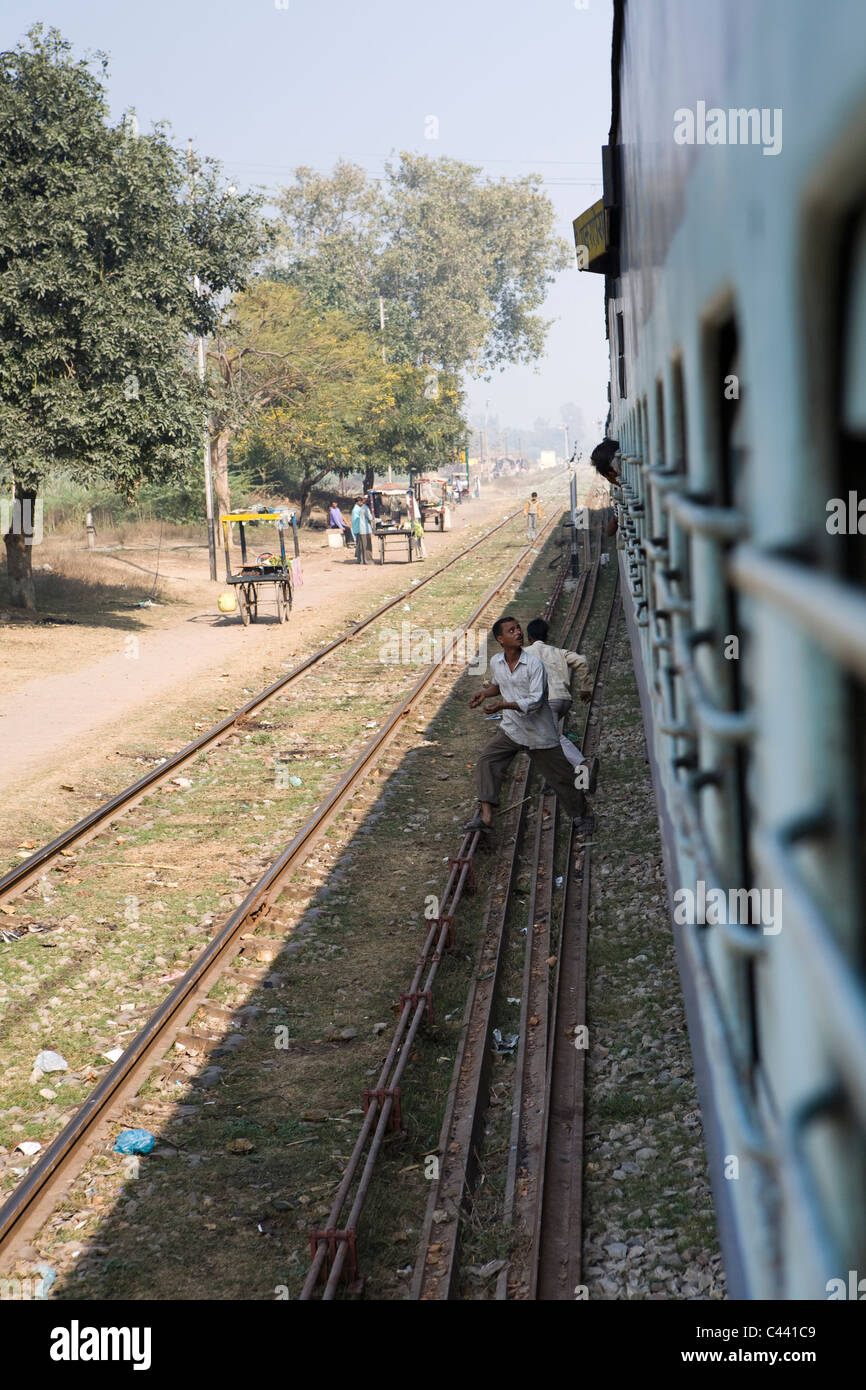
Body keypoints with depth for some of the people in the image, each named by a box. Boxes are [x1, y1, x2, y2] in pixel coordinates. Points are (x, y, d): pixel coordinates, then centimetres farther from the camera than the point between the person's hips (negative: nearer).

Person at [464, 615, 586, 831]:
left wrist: (504, 705, -34)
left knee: (560, 777, 8)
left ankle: (579, 815, 32)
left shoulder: (534, 664, -19)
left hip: (539, 732, -4)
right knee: (486, 760, -17)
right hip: (511, 730, 4)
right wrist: (484, 693, -1)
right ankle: (486, 816, -22)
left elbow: (536, 701, -24)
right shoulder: (496, 662, -3)